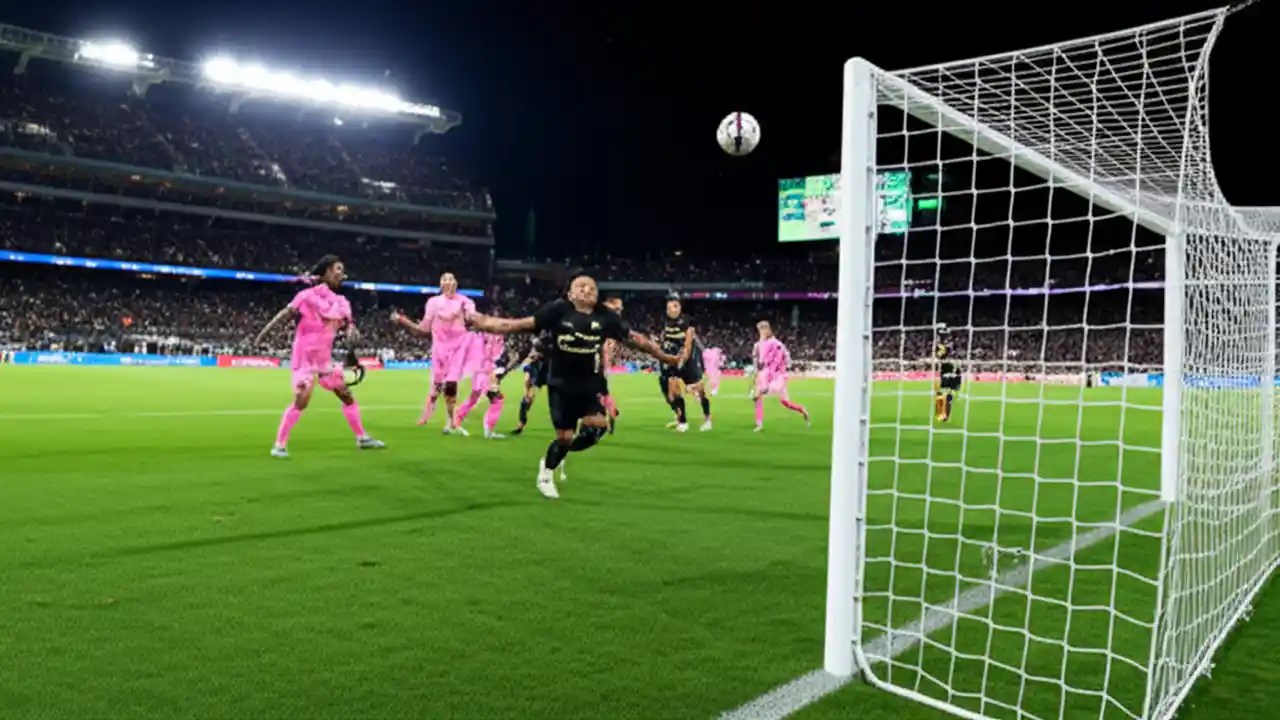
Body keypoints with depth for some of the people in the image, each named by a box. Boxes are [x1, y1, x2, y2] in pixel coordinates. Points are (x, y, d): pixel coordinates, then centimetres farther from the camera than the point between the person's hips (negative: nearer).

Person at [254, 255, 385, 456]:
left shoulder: (342, 302, 8)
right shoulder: (310, 295, -10)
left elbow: (347, 323, 6)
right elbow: (285, 313, -12)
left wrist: (352, 330, -18)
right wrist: (264, 332, -18)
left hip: (325, 359, 7)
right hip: (305, 357, -7)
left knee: (347, 396, 10)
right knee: (301, 401, -15)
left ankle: (362, 438, 21)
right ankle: (279, 445, -3)